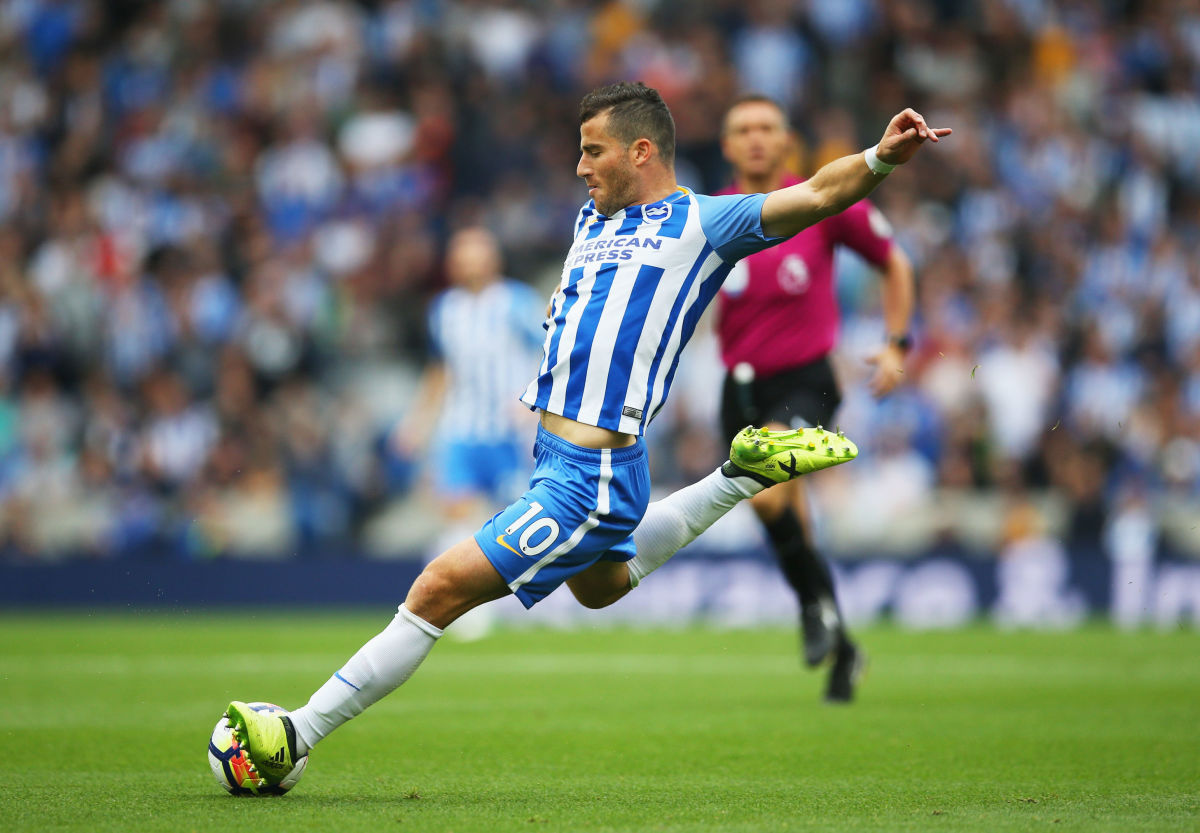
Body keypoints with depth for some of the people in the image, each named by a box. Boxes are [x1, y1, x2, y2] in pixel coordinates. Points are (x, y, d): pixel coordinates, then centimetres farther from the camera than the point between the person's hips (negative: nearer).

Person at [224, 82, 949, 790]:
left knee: (440, 590, -12)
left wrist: (881, 158, -31)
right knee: (601, 585, 37)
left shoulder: (701, 222, -6)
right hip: (558, 458, 10)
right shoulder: (594, 221, 15)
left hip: (589, 480, -10)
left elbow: (818, 194, -15)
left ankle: (294, 739, -6)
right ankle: (746, 477, 39)